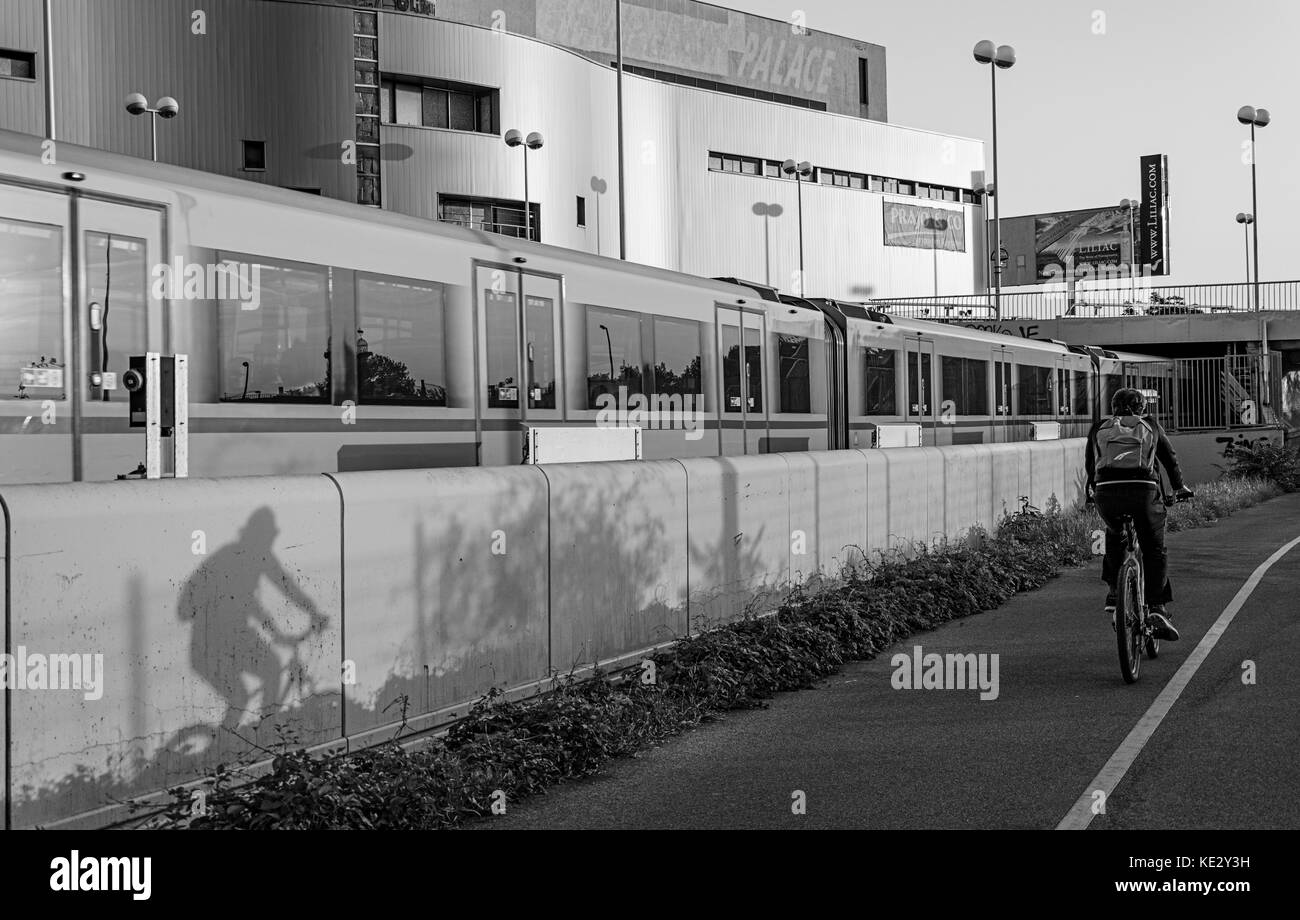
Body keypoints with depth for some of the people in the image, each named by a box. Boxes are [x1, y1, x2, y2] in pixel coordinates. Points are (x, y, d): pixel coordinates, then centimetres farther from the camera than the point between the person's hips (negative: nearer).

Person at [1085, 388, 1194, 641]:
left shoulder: (1100, 427, 25)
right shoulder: (1150, 425, 24)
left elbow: (1089, 463, 35)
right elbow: (1170, 458, 34)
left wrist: (1092, 491, 52)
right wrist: (1179, 487, 50)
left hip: (1107, 490, 1)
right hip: (1144, 488, -1)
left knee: (1114, 535, 29)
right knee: (1154, 549, 12)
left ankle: (1114, 593, 18)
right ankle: (1157, 608, 0)